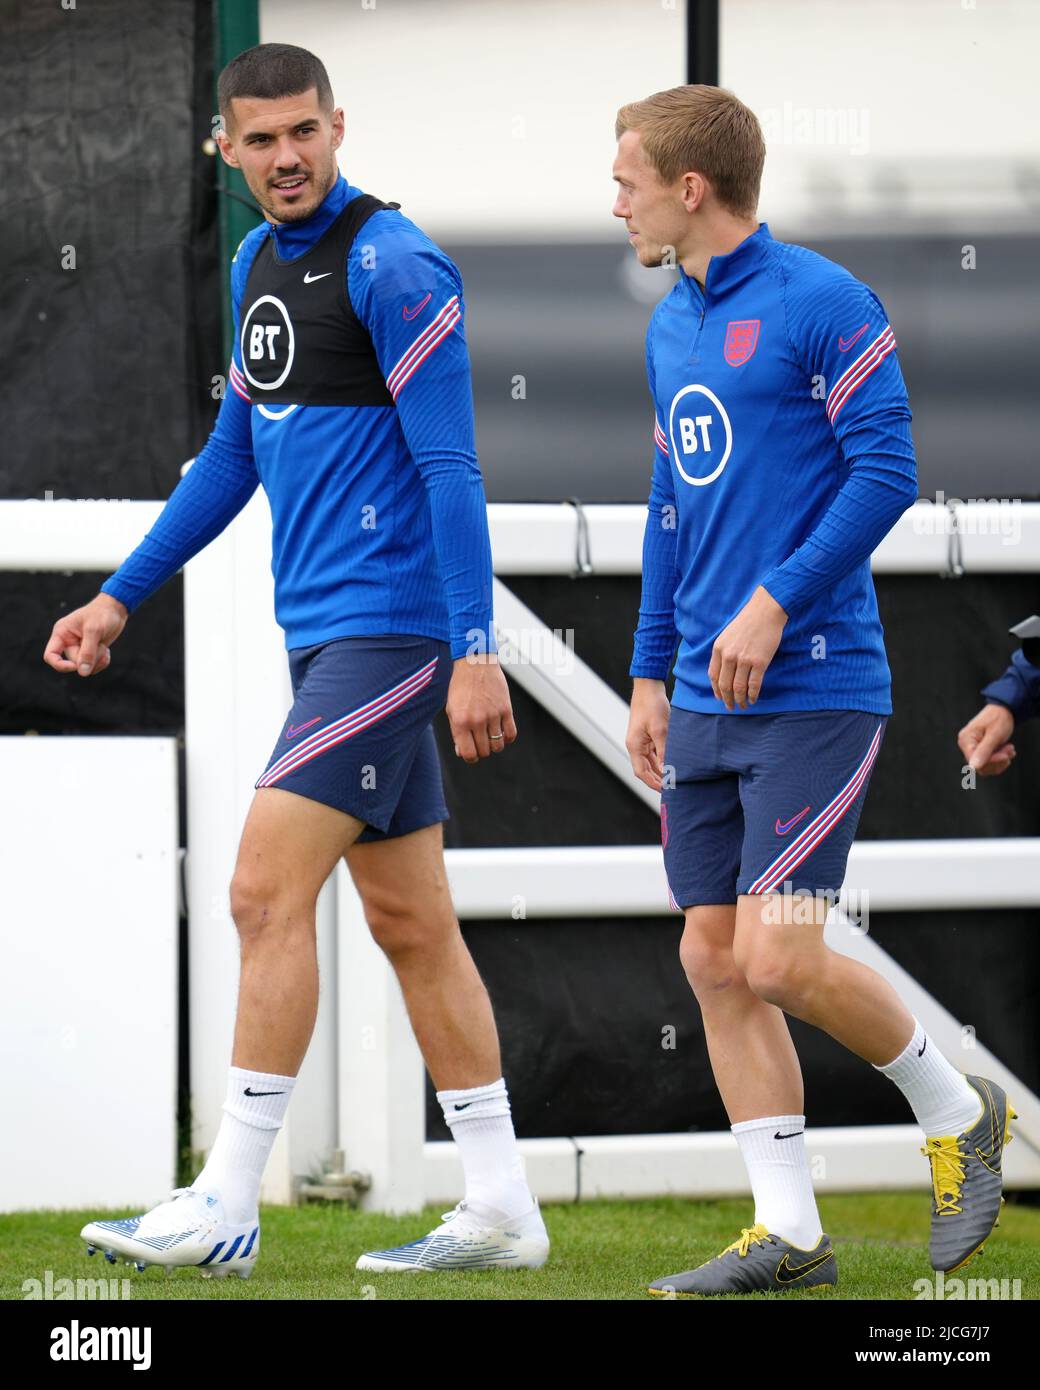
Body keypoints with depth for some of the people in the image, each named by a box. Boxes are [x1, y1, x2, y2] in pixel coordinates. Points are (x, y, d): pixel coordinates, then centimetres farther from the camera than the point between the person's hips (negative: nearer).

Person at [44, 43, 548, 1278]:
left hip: (389, 627, -9)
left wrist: (474, 648, -21)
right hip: (323, 631, 9)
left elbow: (448, 465, -16)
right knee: (410, 922, 9)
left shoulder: (389, 263, -12)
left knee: (267, 889, -12)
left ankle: (228, 1204, -10)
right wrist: (120, 598, 25)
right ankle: (499, 1208, 13)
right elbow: (235, 452, 25)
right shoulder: (256, 263, 14)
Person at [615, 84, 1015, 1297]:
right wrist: (652, 671, 18)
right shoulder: (672, 326, 15)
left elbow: (887, 471, -14)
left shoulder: (821, 305, -9)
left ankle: (957, 1112, 11)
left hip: (813, 690, -8)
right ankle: (788, 1233, 9)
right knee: (715, 960, 3)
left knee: (779, 958, -13)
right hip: (706, 705, 8)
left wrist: (776, 601, -18)